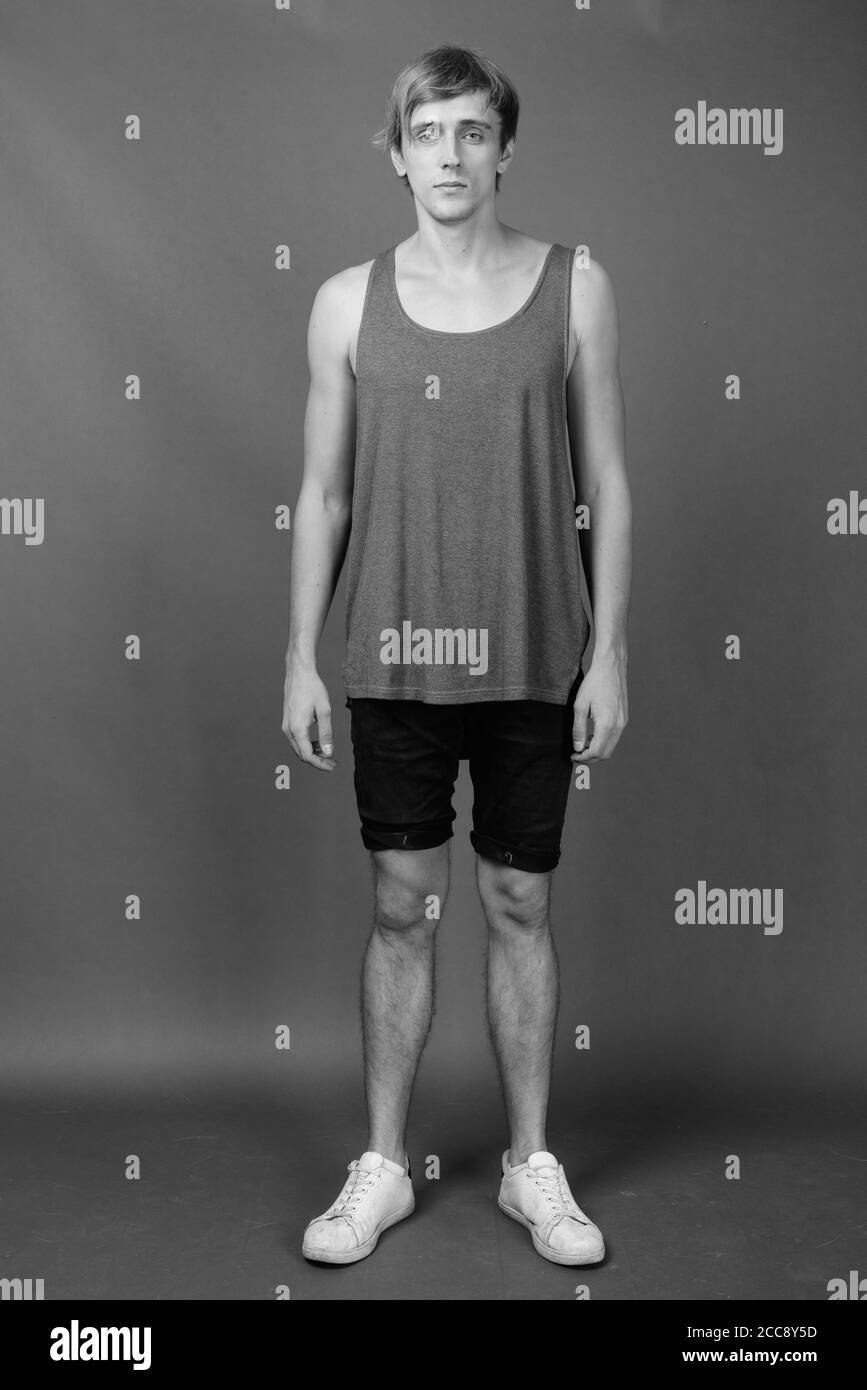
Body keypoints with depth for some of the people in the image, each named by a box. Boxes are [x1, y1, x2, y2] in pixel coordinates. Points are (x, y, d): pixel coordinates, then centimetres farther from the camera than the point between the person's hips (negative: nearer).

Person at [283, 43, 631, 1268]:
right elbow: (324, 493, 6)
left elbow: (606, 483, 1)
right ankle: (383, 1166, 24)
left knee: (520, 908, 9)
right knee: (401, 910, 8)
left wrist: (609, 652, -4)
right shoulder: (349, 302, 4)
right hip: (394, 661, 1)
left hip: (533, 662, 0)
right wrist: (301, 658, 2)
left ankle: (533, 1166, 26)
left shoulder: (575, 286, 1)